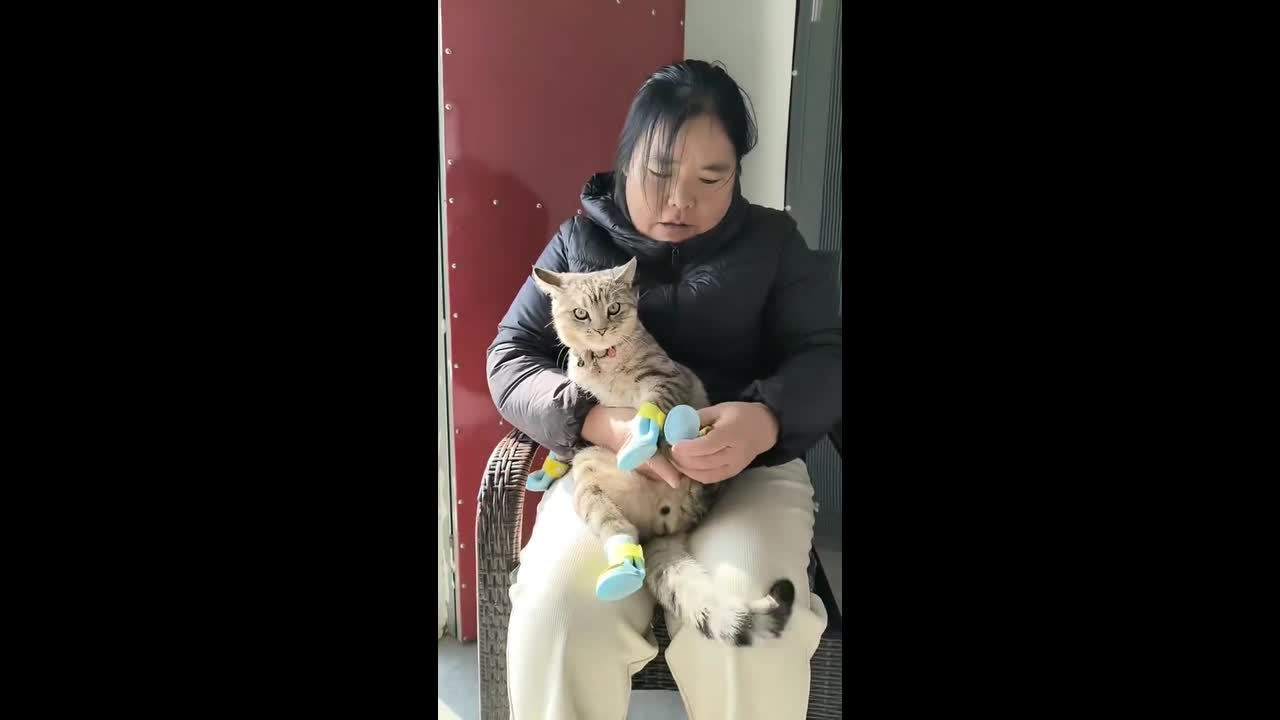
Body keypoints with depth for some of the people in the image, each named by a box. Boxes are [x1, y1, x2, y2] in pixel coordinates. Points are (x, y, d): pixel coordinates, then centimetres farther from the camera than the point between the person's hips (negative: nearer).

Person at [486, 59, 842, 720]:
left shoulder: (773, 241, 11)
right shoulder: (580, 241, 12)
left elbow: (825, 357, 3)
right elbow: (510, 358, 5)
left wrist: (766, 420, -22)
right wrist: (598, 422, -18)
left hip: (748, 467, 0)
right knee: (561, 611, -31)